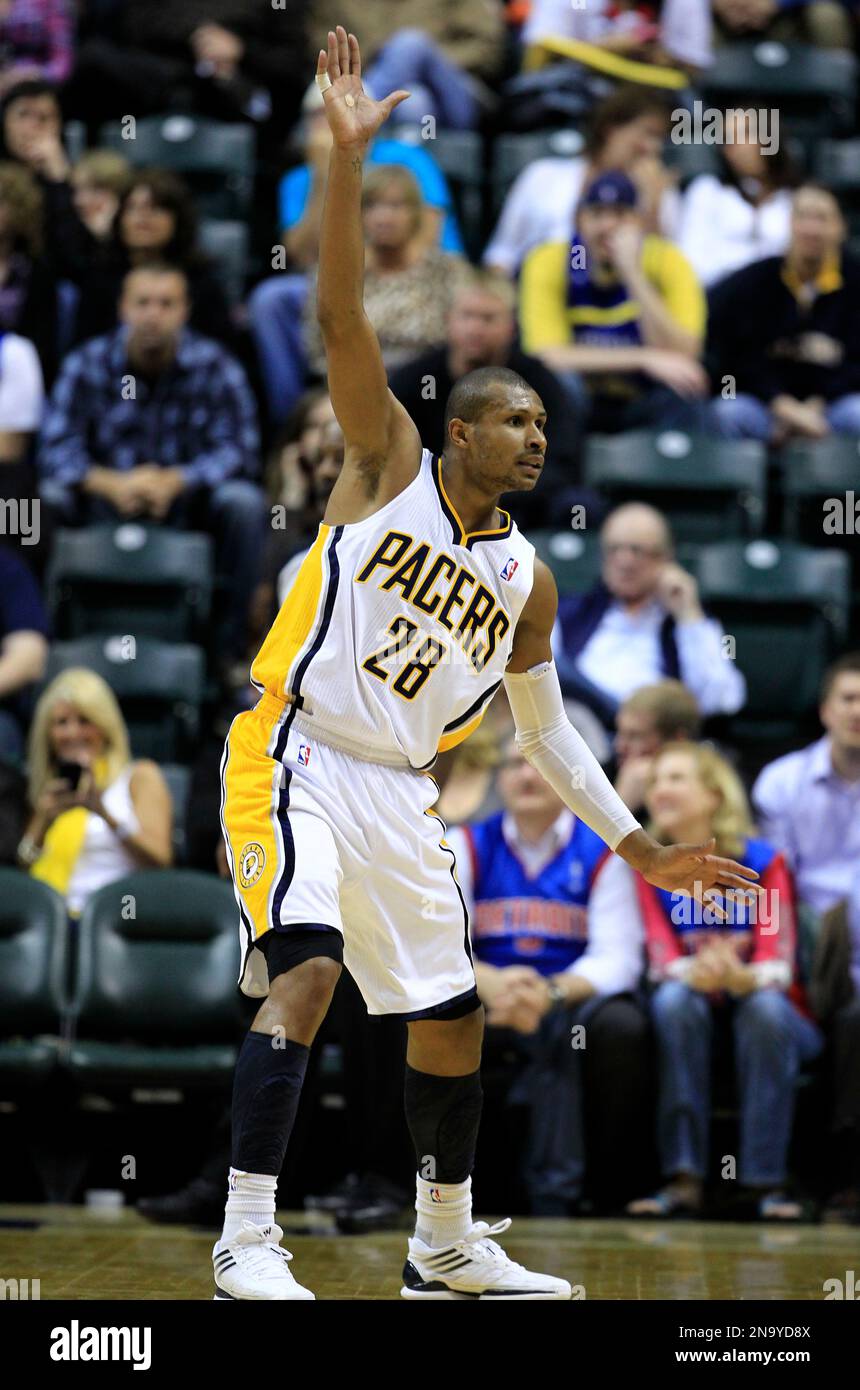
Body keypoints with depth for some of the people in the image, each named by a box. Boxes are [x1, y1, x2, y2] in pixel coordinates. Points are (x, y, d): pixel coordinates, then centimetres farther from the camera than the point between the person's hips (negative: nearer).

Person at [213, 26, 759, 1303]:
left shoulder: (526, 582, 12)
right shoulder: (389, 465, -1)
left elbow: (546, 731, 22)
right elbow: (341, 319, -12)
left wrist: (639, 847, 18)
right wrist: (348, 158, -22)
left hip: (399, 798, 7)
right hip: (295, 758, -7)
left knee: (453, 1017, 12)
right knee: (305, 970, -25)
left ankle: (447, 1247, 30)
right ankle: (245, 1241, -26)